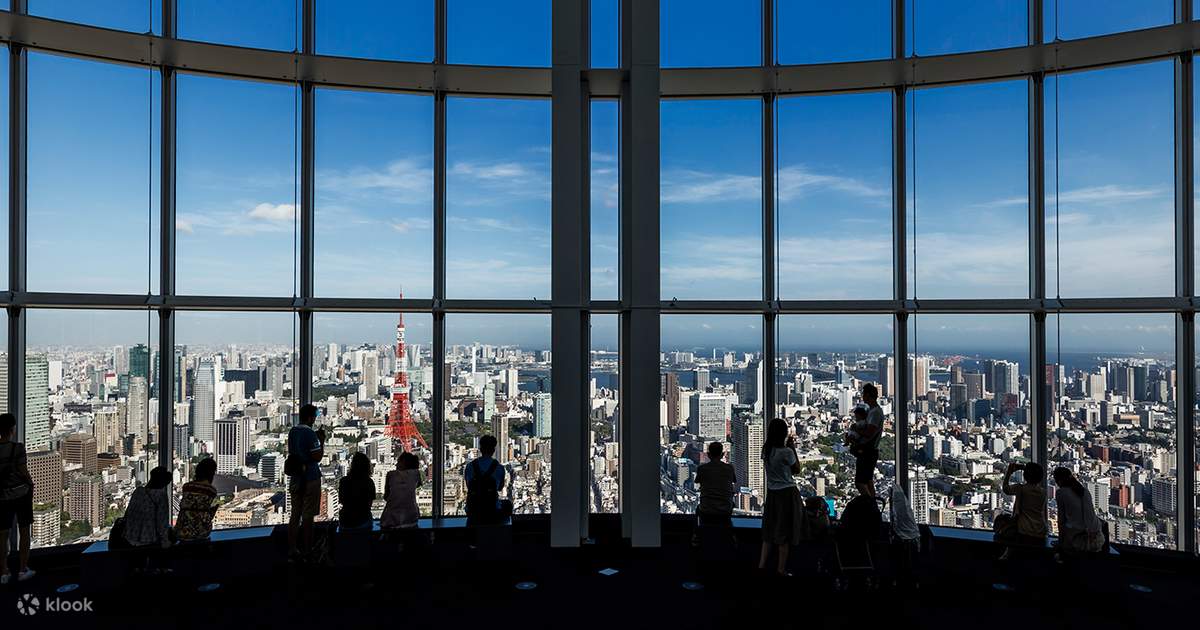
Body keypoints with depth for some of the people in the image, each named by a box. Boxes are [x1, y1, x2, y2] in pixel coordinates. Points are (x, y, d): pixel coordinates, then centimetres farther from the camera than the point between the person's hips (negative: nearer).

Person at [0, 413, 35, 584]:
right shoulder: (18, 448, -14)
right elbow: (23, 472, -12)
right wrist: (30, 483, 7)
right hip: (21, 493, -3)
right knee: (24, 532, 7)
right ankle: (23, 570, 10)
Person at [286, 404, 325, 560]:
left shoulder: (292, 432, 7)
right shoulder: (310, 433, -17)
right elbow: (318, 457, -19)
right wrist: (322, 440, -8)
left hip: (295, 478, 7)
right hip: (310, 478, -7)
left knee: (295, 514, 11)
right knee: (308, 515, 2)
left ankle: (292, 550, 15)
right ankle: (308, 550, 9)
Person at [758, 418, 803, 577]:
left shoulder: (766, 450, -1)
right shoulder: (786, 452, -18)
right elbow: (796, 470, -4)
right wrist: (793, 449, -2)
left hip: (771, 493, 6)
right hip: (787, 493, -6)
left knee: (770, 528, 15)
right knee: (785, 530, 5)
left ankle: (762, 565, 15)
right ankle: (781, 569, 12)